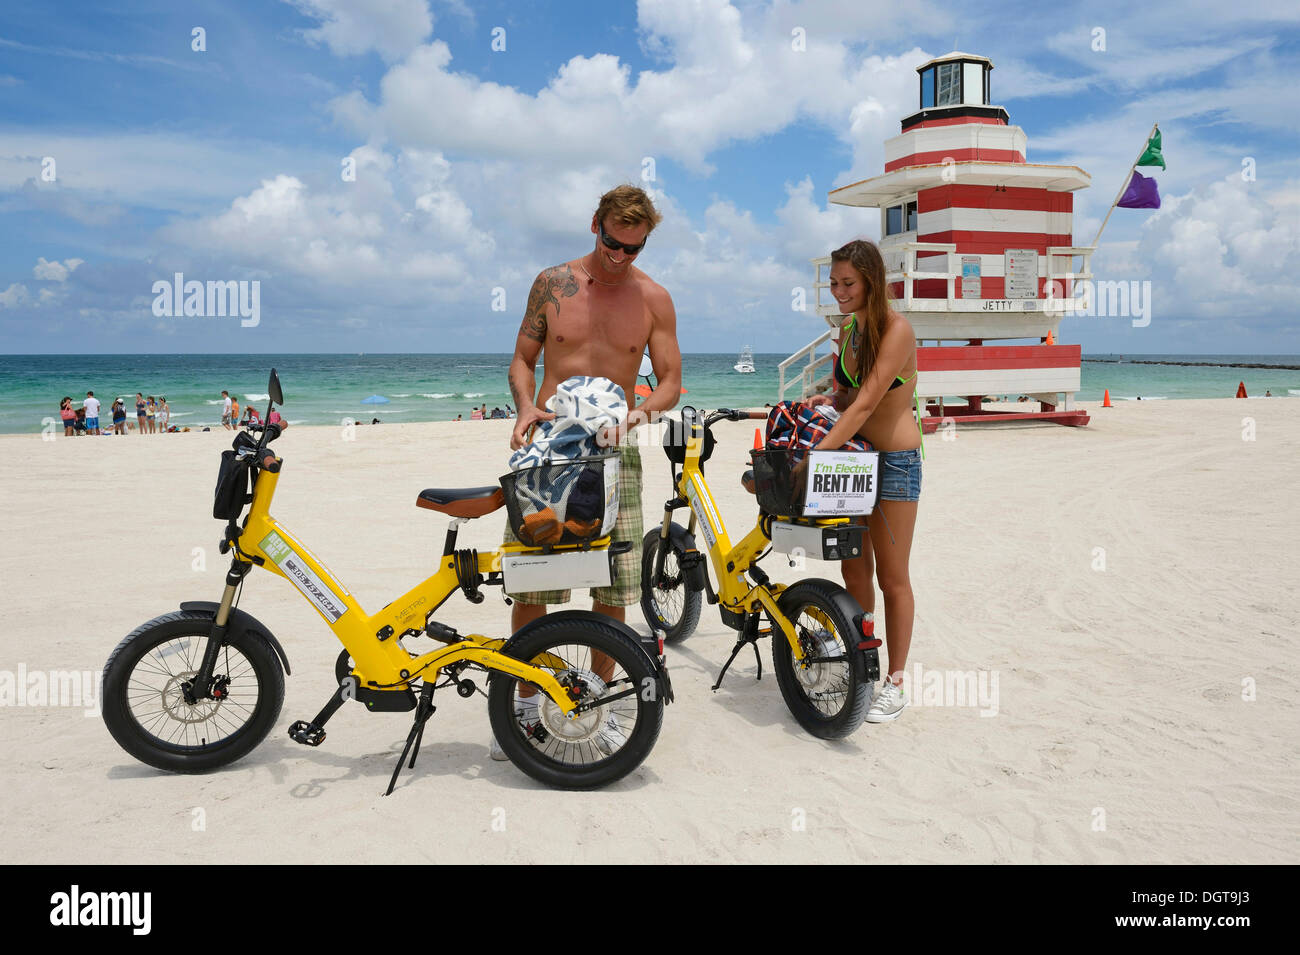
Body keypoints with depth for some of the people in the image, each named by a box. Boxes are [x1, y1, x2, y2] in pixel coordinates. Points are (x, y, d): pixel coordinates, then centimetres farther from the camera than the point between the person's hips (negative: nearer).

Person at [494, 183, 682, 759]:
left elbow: (671, 381, 5)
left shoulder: (654, 299, 4)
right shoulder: (552, 283, 5)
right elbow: (523, 358, 11)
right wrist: (525, 406, -9)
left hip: (614, 451, 0)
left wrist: (640, 411, -16)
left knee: (615, 588, 1)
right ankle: (526, 702, 18)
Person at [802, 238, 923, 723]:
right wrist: (818, 403, -5)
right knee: (854, 571, 11)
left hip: (896, 459, -7)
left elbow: (865, 404, -25)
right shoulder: (848, 328, 6)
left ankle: (895, 684, 13)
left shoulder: (896, 329, -17)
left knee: (892, 578, 1)